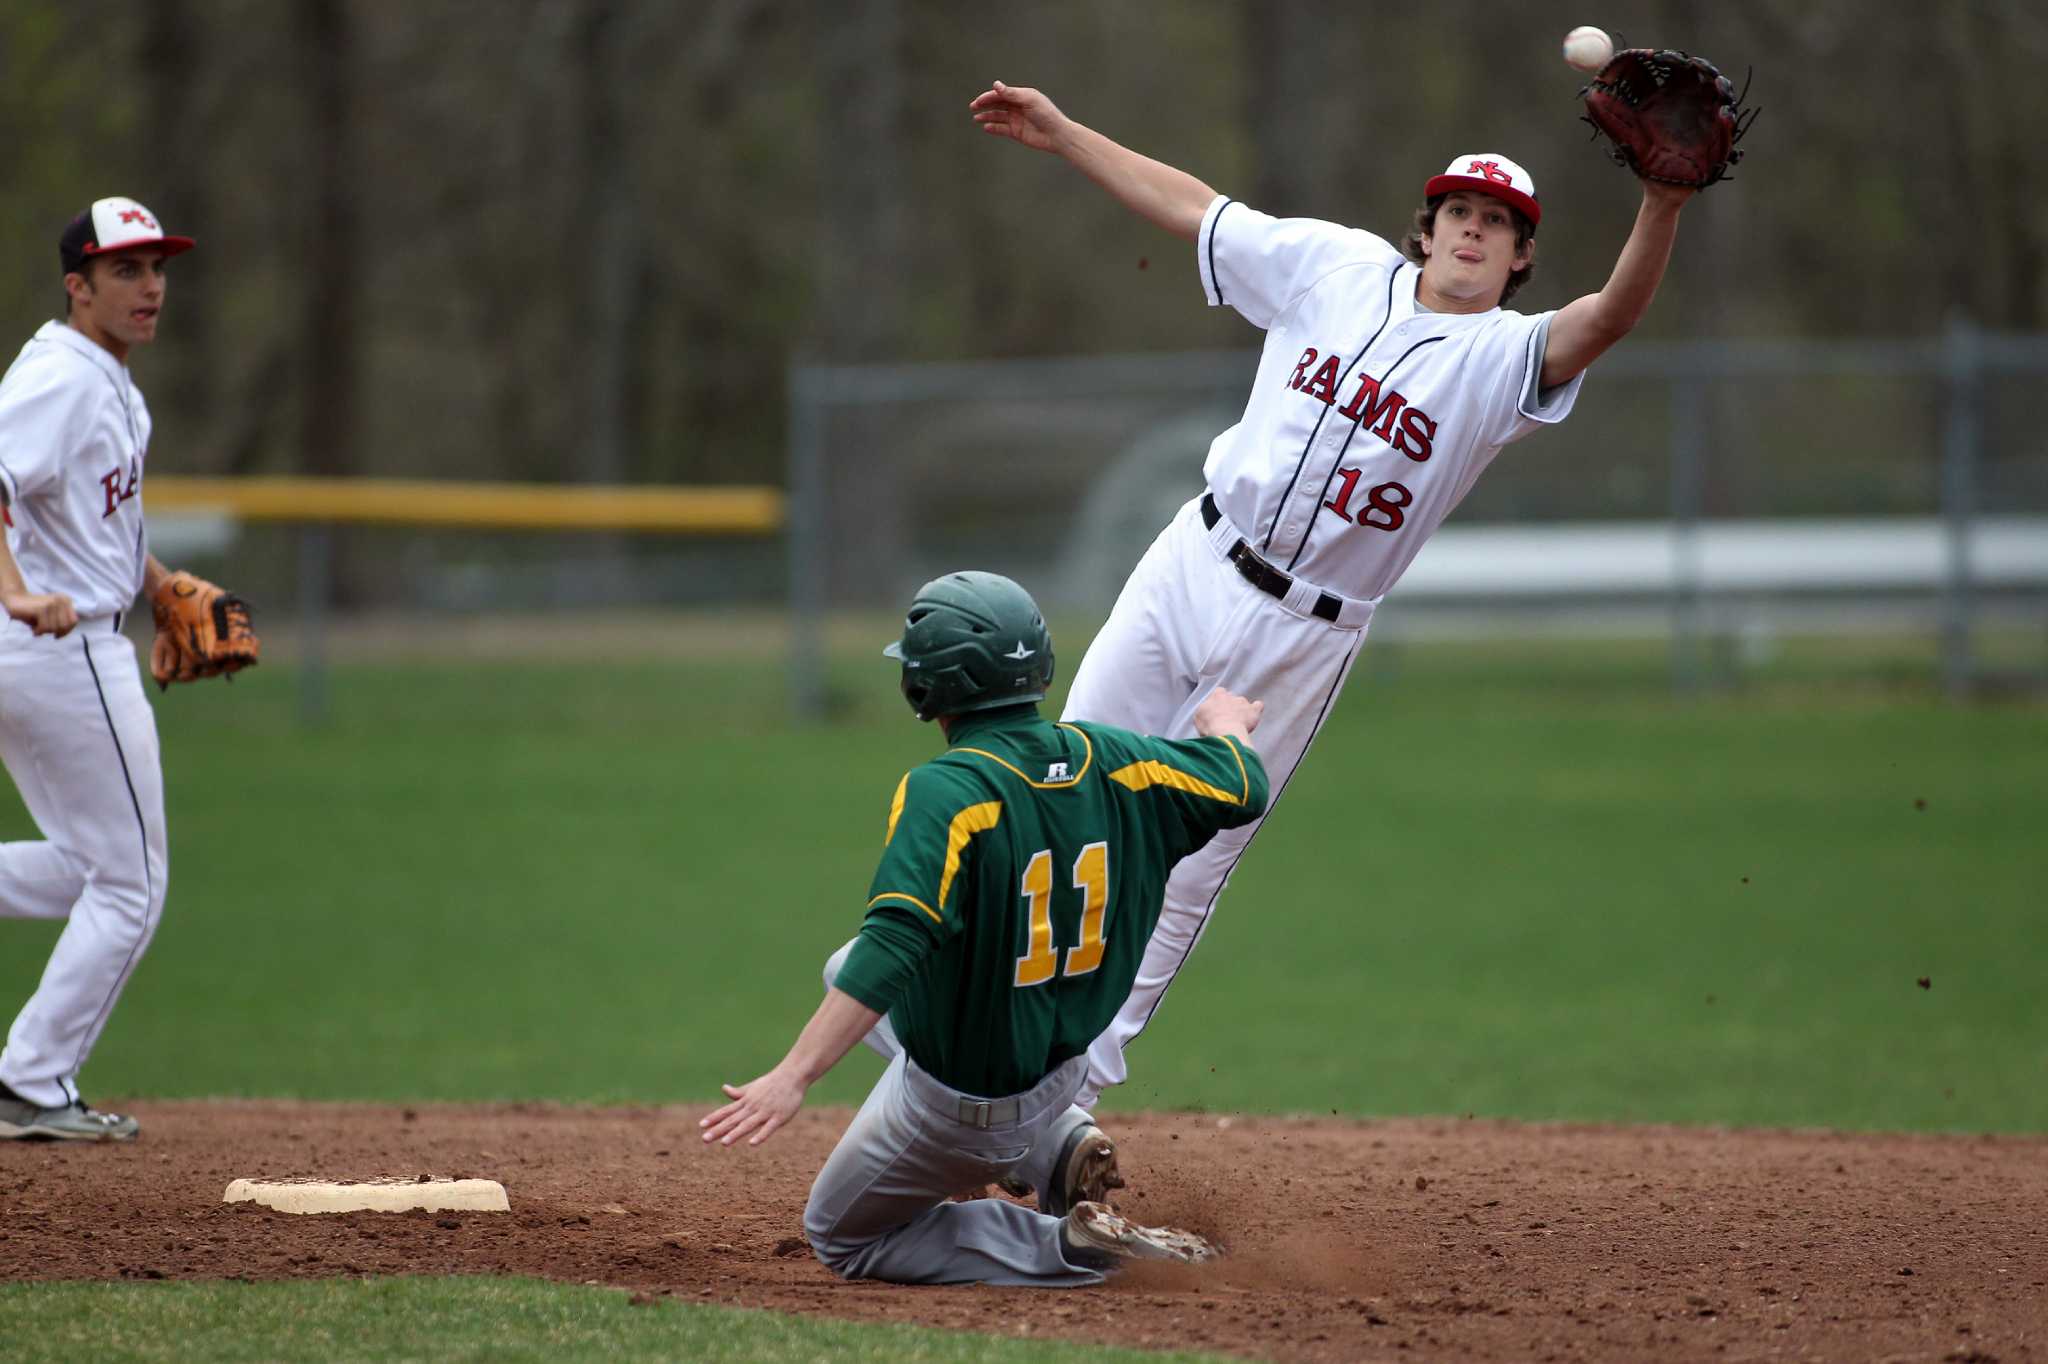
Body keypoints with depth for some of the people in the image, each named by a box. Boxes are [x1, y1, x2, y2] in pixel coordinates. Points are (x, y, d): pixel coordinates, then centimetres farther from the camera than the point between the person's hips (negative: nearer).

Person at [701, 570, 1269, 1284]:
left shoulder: (946, 792, -28)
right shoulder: (1107, 761, -8)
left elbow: (895, 945, -39)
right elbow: (1243, 785, 8)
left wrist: (792, 1078, -43)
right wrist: (1228, 725, 32)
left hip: (956, 1104, -7)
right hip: (1065, 1060, 7)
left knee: (842, 1239, 19)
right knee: (844, 967, 31)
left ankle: (1074, 1246, -4)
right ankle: (1060, 1143, 10)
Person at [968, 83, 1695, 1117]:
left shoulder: (1505, 360, -10)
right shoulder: (1340, 266, 3)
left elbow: (1612, 318, -29)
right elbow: (1191, 206, 12)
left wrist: (1663, 204, -47)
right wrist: (1061, 134, 9)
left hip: (1301, 636, -3)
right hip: (1192, 566, 3)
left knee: (1183, 871, 4)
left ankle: (1070, 1091, 17)